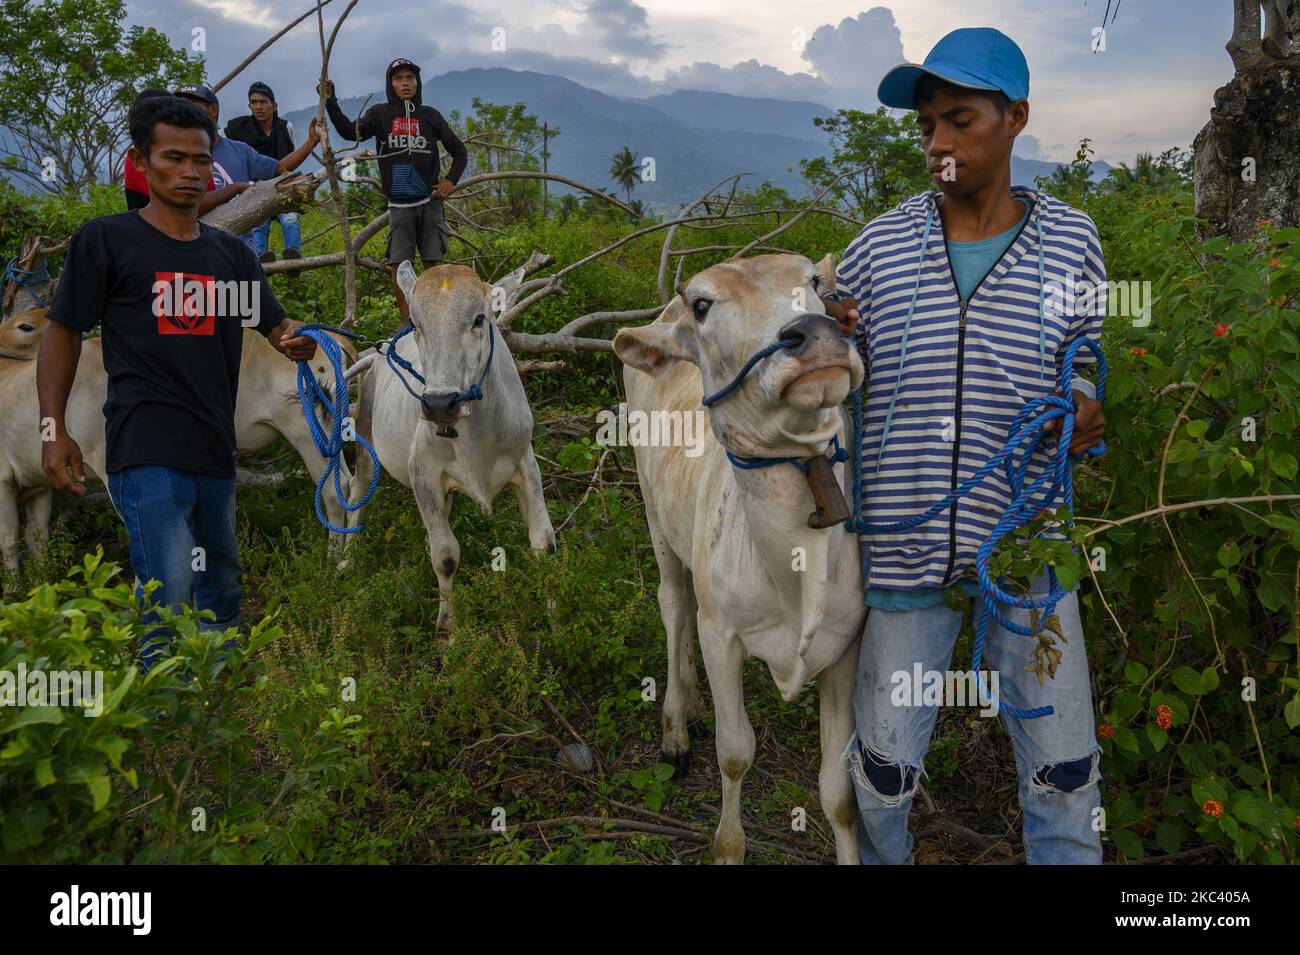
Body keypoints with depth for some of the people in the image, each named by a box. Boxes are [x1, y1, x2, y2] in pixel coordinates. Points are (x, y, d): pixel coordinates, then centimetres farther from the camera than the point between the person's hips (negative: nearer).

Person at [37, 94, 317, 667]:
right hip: (146, 450, -6)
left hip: (215, 451, 6)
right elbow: (63, 334, 3)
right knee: (169, 597, -17)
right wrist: (53, 430, -4)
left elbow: (278, 328, 12)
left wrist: (299, 342, -13)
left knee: (222, 595, 17)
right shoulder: (105, 240, -2)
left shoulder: (232, 253, 12)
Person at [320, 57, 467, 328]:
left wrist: (451, 181, 2)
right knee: (398, 264, -4)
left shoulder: (430, 115, 7)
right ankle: (406, 320, 3)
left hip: (430, 202, 0)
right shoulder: (380, 114, 4)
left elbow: (459, 151, 15)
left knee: (433, 262, 2)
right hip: (398, 205, 0)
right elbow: (351, 132, -13)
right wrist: (330, 103, -26)